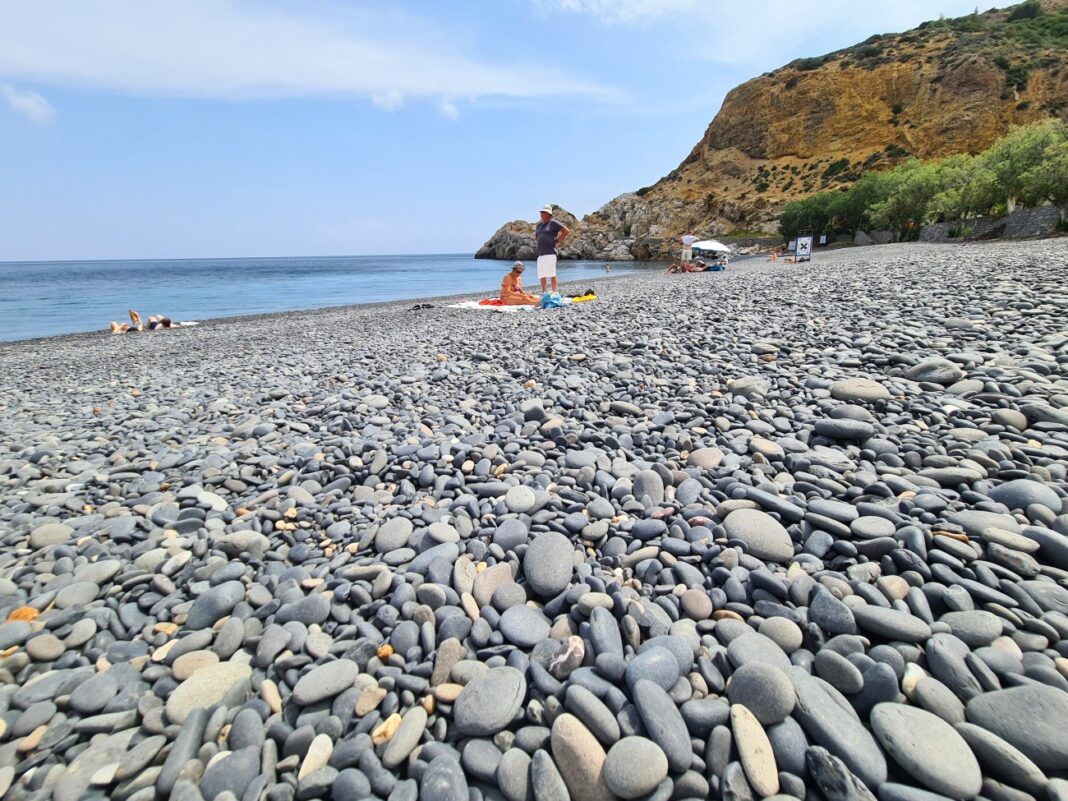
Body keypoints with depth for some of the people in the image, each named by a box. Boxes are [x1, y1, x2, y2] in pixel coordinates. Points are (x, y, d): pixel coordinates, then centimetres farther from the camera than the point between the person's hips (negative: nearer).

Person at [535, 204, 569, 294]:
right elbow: (536, 237, 37)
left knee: (551, 274, -10)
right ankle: (544, 294, 8)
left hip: (550, 253, -7)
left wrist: (557, 241, -5)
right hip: (540, 254, 7)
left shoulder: (553, 223, -1)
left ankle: (554, 293, -7)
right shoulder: (539, 225, 20)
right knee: (541, 276, 4)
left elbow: (566, 230, -7)